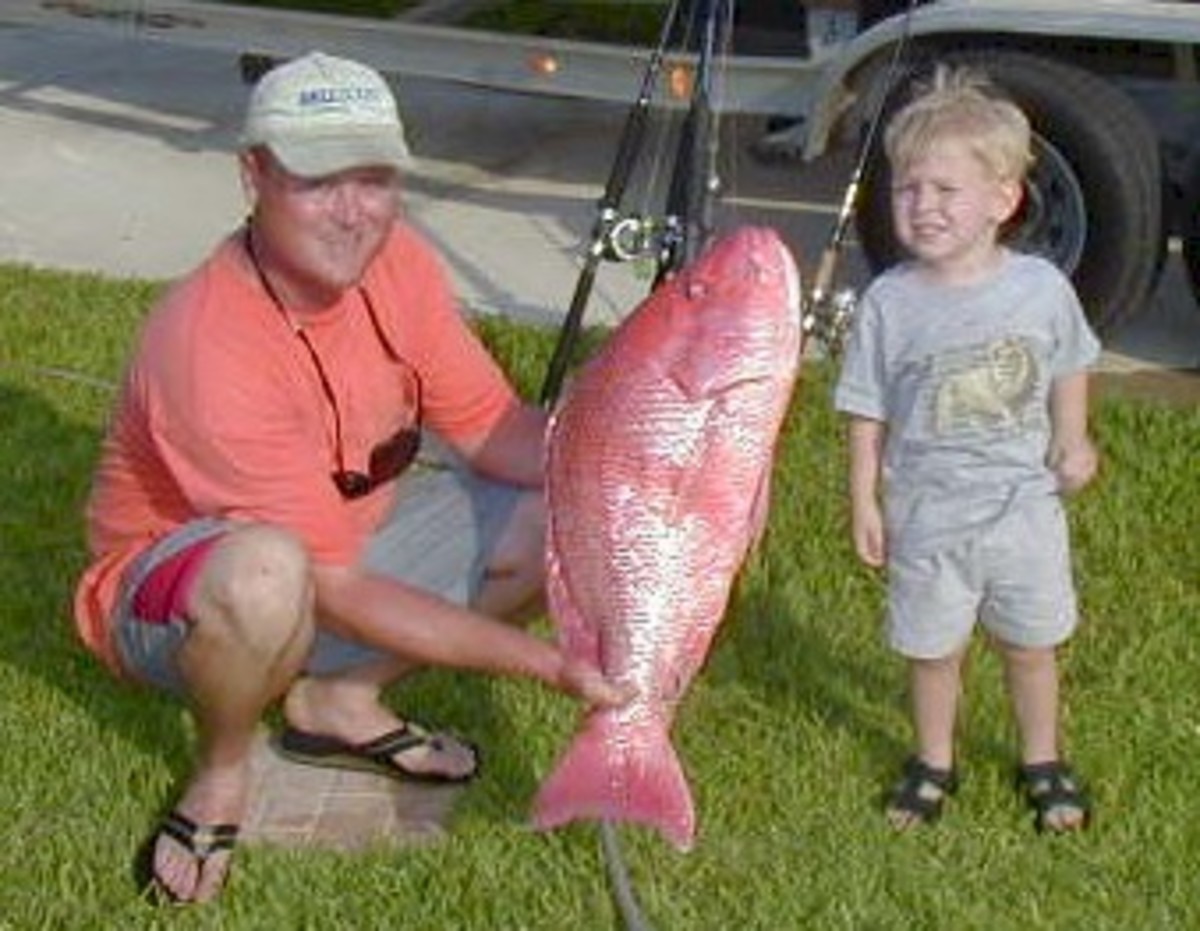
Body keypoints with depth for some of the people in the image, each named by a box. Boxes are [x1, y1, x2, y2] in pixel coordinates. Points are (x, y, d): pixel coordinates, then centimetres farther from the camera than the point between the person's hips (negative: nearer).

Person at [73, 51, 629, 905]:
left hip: (350, 540, 7)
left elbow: (492, 428, -5)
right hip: (170, 593, -7)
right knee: (265, 574, -43)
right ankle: (222, 775, -8)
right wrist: (548, 663, -34)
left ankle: (339, 700, 7)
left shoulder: (395, 261, -13)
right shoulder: (210, 350, -34)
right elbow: (336, 590, -32)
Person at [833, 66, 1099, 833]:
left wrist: (1072, 440, -2)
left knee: (1031, 645, 15)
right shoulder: (890, 302, -12)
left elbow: (1069, 369, 9)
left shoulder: (1041, 288, -9)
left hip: (1024, 507, 1)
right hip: (928, 516, -1)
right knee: (933, 650, 13)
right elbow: (868, 413, -5)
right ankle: (934, 763, 34)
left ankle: (1043, 760, 36)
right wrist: (865, 501, -5)